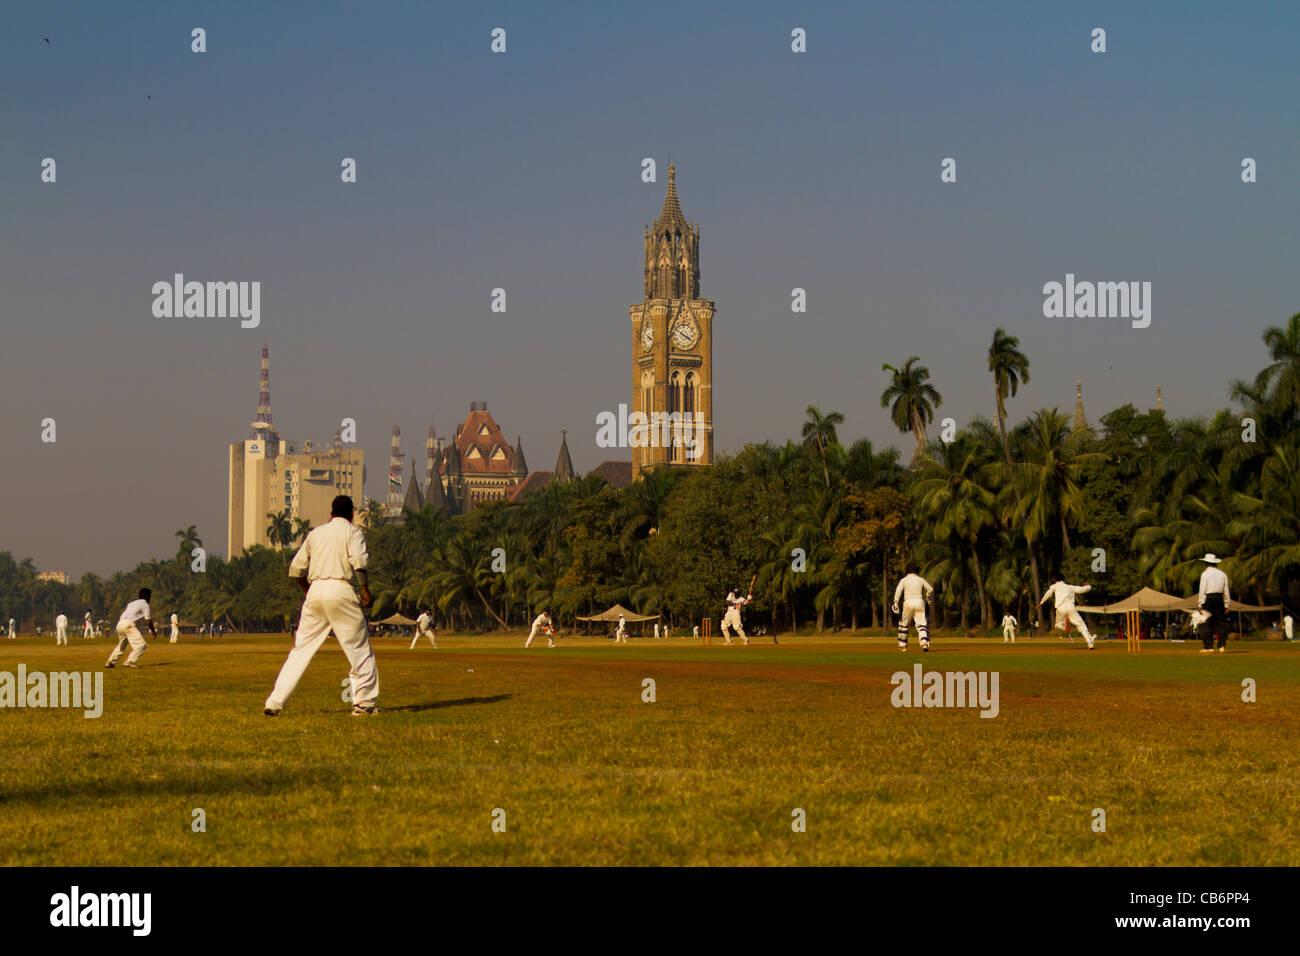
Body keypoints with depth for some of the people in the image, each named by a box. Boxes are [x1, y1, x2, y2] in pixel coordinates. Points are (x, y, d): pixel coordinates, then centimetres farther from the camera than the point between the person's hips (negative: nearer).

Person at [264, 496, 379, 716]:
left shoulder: (315, 533, 19)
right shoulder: (352, 531, 5)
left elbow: (296, 569, 17)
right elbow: (359, 561, -14)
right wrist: (365, 591, -13)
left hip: (314, 591, 5)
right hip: (340, 590, -5)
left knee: (301, 650, 8)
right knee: (359, 648, 3)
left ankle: (275, 702, 2)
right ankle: (364, 703, -2)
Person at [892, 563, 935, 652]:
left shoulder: (904, 580, 5)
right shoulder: (921, 579, 11)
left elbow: (898, 591, -10)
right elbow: (930, 589, 18)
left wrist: (896, 603, -16)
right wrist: (927, 597, 39)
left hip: (908, 603, -1)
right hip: (919, 602, 1)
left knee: (904, 624, 15)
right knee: (921, 624, -4)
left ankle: (902, 645, 20)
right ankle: (924, 643, -24)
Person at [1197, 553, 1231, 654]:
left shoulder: (1205, 573, -4)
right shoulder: (1222, 574, 11)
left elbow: (1202, 590, -8)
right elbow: (1226, 591, 12)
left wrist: (1200, 604, -6)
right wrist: (1227, 604, 18)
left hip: (1208, 599, -5)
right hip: (1220, 599, 5)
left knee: (1206, 624, -2)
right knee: (1220, 623, 8)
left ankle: (1208, 646, -7)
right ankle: (1222, 646, 4)